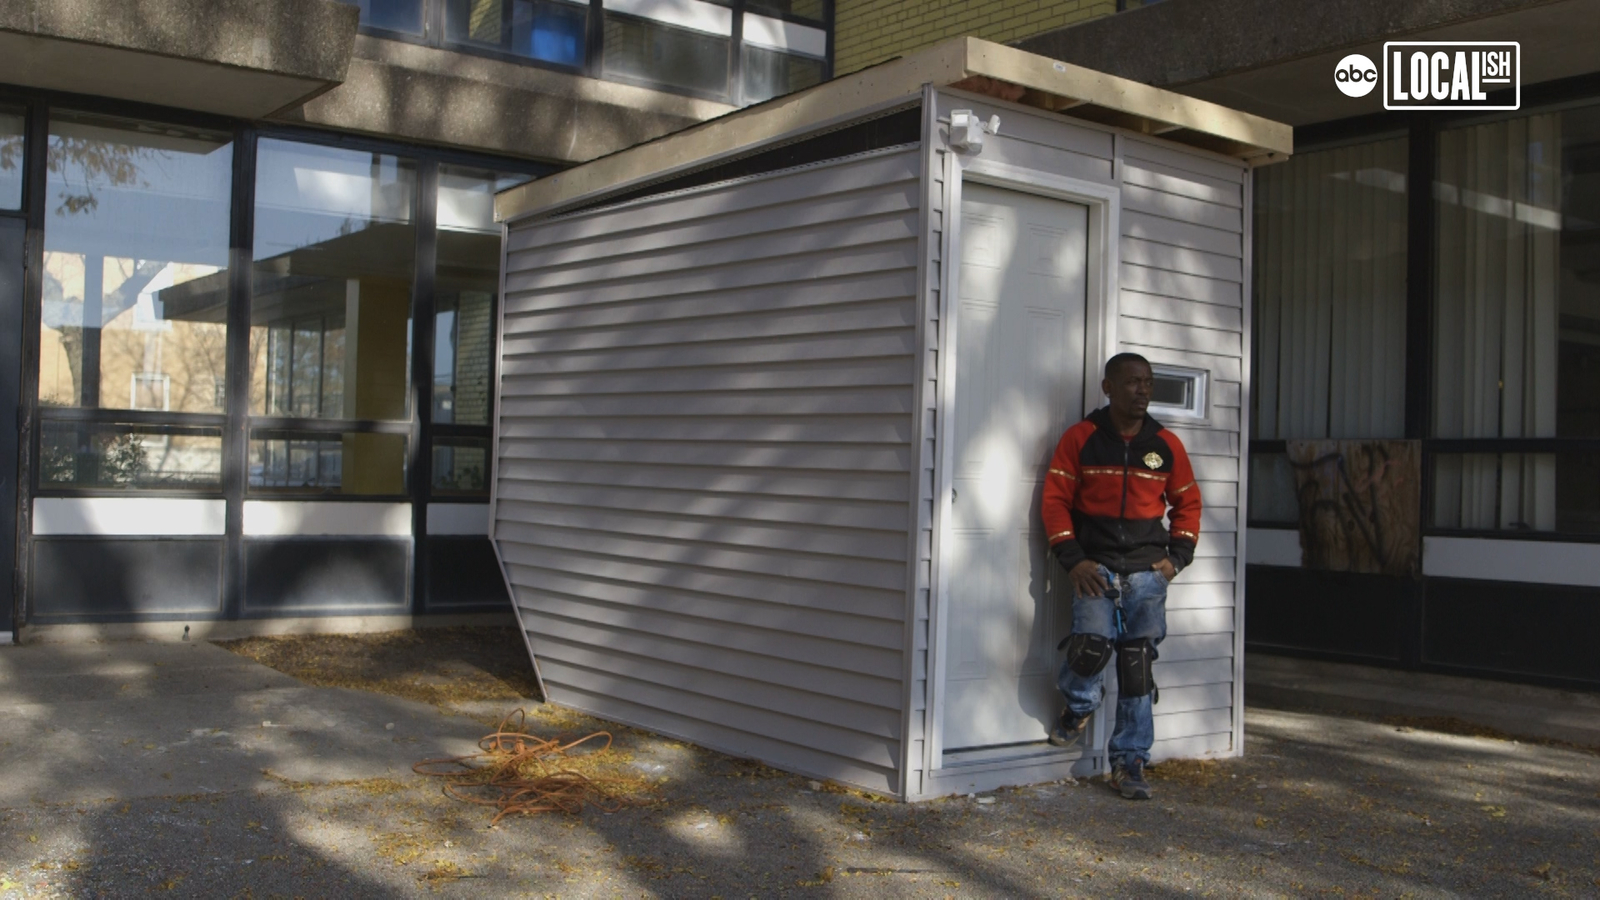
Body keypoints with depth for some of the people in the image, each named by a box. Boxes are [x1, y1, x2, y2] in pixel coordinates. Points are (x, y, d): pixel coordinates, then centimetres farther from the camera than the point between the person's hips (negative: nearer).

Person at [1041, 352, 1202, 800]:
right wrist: (1072, 559, -8)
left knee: (1138, 663, 1)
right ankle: (1077, 709, 13)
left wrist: (1177, 557, 7)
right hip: (1096, 565, -2)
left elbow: (1187, 503, 18)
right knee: (1093, 644, -21)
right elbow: (1056, 499, 0)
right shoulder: (1081, 438, 0)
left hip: (1147, 569, 3)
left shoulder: (1166, 444, 8)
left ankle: (1129, 762, 12)